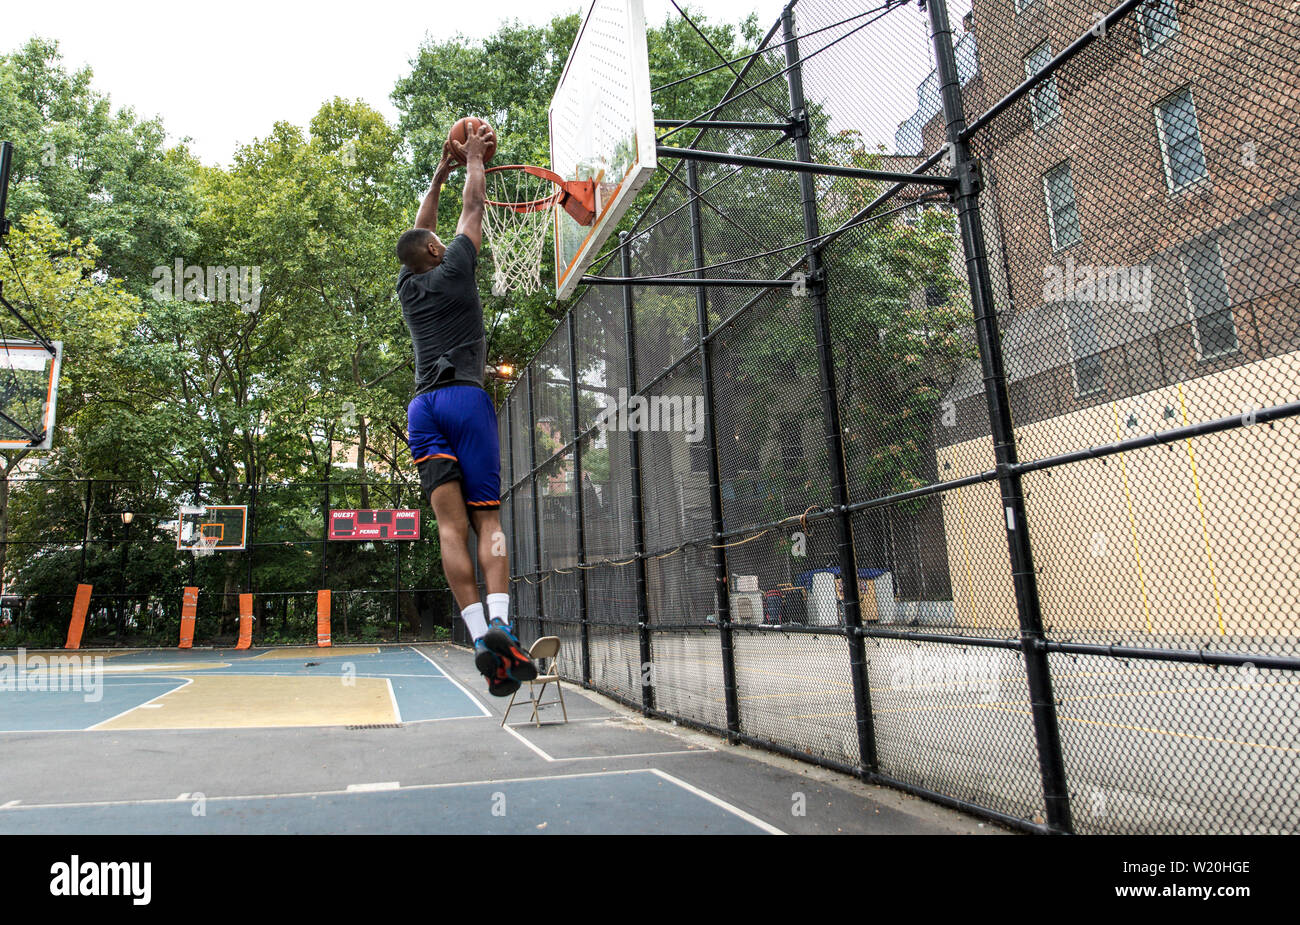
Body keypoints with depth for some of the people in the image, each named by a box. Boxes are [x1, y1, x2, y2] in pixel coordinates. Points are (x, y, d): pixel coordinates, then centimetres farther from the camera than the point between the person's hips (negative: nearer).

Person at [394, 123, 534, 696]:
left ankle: (478, 635, -20)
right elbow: (474, 208, 22)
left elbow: (419, 228, 39)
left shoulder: (406, 286, 22)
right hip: (465, 397, -4)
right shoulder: (453, 269, 10)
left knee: (451, 526, -9)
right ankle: (499, 622, -25)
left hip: (423, 409, 4)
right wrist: (472, 160, 37)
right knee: (487, 519, -7)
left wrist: (441, 171, 47)